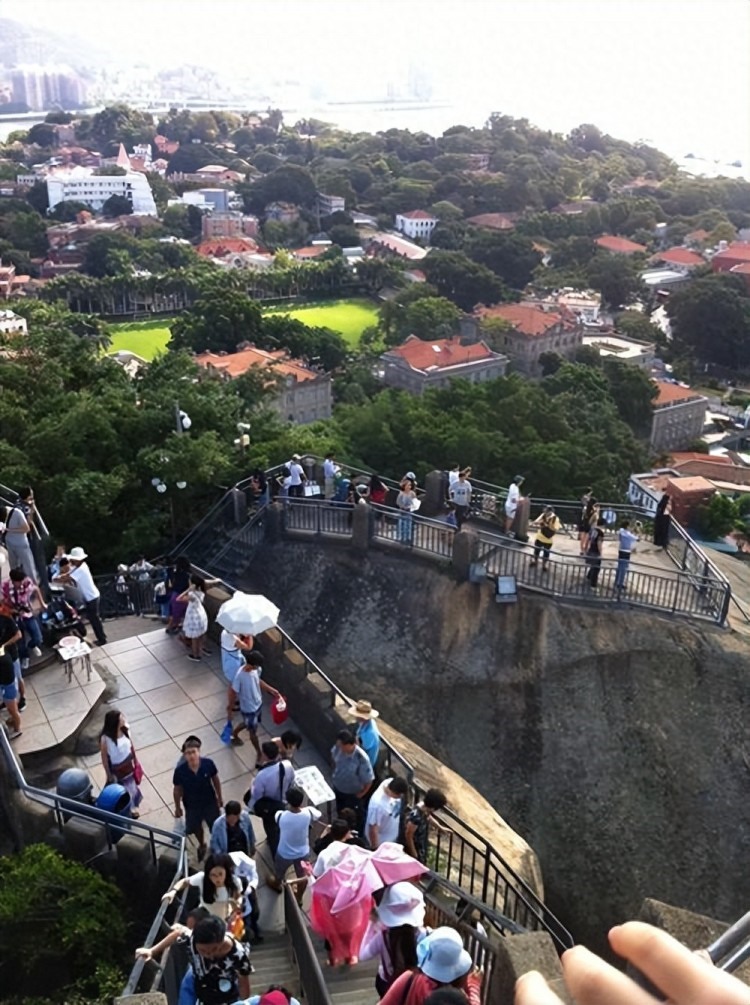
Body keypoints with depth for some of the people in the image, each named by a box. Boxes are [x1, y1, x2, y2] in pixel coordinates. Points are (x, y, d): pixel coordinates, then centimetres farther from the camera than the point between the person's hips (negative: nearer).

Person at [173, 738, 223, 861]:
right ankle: (202, 845, 58)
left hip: (210, 802, 0)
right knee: (196, 828, 26)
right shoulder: (179, 771, -30)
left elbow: (215, 780, -8)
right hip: (192, 805, 0)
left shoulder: (208, 763, -28)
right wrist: (177, 808, 1)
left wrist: (219, 797, 4)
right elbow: (177, 790, -11)